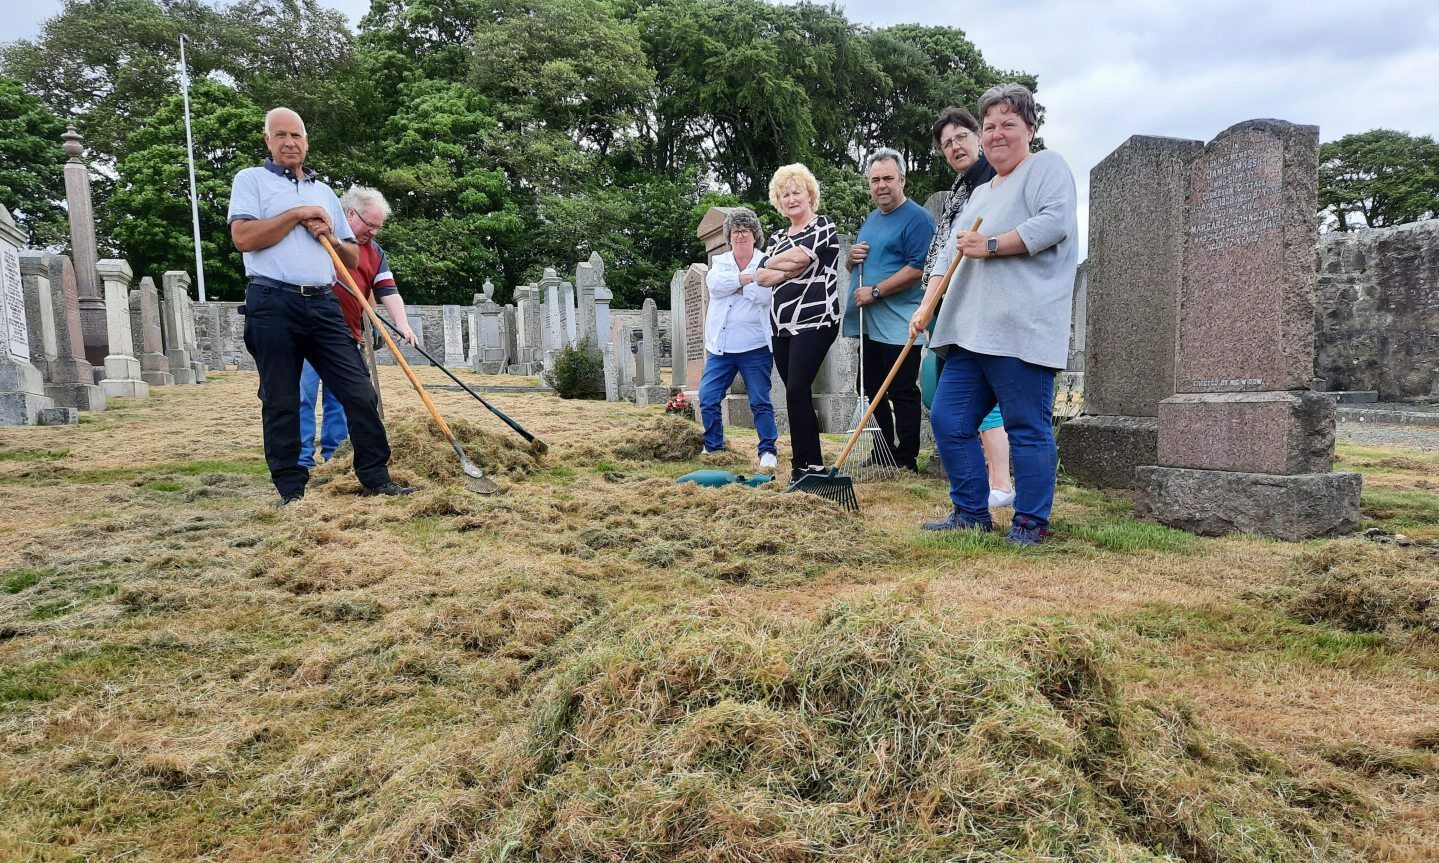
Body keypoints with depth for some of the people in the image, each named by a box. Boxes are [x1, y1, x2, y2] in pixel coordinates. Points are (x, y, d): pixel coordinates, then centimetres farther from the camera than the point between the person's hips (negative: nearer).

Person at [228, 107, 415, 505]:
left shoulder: (325, 192, 23)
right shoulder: (251, 179, 8)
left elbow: (353, 258, 22)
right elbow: (243, 237, -9)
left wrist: (331, 238, 1)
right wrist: (298, 214, -6)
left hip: (323, 304, 4)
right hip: (273, 304, -4)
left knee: (360, 393, -3)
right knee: (281, 404, 1)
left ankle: (376, 478, 4)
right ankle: (291, 490, 10)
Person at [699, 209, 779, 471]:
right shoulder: (719, 261, 14)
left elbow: (765, 296, -14)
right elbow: (714, 284, -8)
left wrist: (732, 282, -8)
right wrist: (747, 278, -11)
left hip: (754, 345, -3)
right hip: (720, 344, 4)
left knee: (760, 402, 0)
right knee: (707, 399, 1)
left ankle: (768, 450, 11)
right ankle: (713, 447, 16)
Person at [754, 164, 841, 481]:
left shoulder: (823, 225, 1)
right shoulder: (778, 237, 19)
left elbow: (801, 256, -15)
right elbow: (761, 276, 6)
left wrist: (774, 263, 2)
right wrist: (790, 269, -9)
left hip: (814, 320, -7)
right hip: (782, 324, 7)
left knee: (796, 390, -15)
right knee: (797, 393, 6)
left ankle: (805, 464, -8)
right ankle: (810, 463, 13)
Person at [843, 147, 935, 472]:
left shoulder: (917, 218, -8)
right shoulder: (870, 219, 19)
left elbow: (917, 269, -18)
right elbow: (856, 266, 27)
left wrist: (875, 292, -18)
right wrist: (852, 257, 3)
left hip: (897, 324, -9)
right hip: (867, 323, 9)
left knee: (902, 393, -3)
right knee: (871, 390, 12)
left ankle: (907, 461, 5)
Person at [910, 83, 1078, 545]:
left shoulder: (1047, 166, 6)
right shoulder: (980, 194, 30)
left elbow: (1054, 221, -12)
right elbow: (951, 253, 23)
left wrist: (992, 245, -11)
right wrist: (926, 307, 12)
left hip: (1022, 332, -8)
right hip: (971, 333, 8)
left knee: (1028, 429, -5)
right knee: (948, 420, 4)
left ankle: (1031, 522, 6)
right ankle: (971, 513, 15)